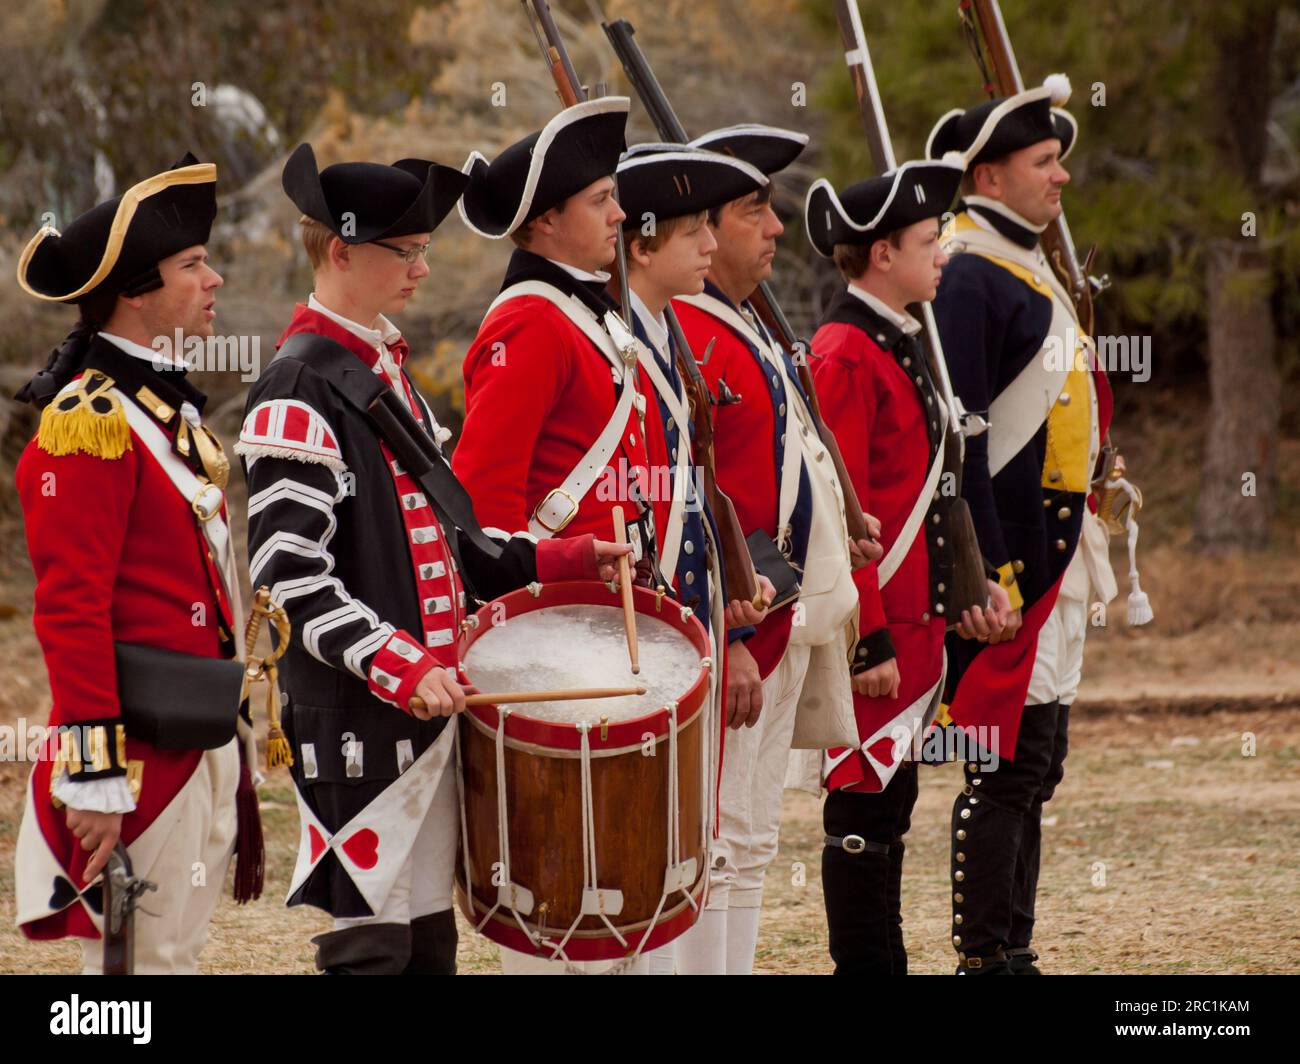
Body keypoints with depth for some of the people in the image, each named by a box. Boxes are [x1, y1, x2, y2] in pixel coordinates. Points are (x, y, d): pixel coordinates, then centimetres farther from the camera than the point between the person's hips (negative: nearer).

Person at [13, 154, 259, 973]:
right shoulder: (91, 424, -15)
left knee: (177, 953, 12)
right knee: (140, 962, -5)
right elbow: (71, 609, -19)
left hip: (203, 746, 9)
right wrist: (95, 775, -23)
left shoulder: (172, 408, 15)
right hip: (141, 751, -9)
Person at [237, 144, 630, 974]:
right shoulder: (300, 392, -13)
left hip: (430, 702, 9)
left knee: (429, 935, 11)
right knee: (372, 942, -7)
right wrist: (400, 668, -26)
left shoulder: (389, 373, 16)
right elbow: (289, 572, -19)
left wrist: (557, 561, 11)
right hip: (360, 720, -9)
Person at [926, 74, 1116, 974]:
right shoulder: (969, 280, -14)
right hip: (1010, 562, -10)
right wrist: (986, 574, -23)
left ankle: (1013, 952, 17)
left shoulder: (1031, 273, 18)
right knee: (1005, 764, -8)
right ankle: (986, 961, -5)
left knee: (1034, 764, 12)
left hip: (1057, 558, 10)